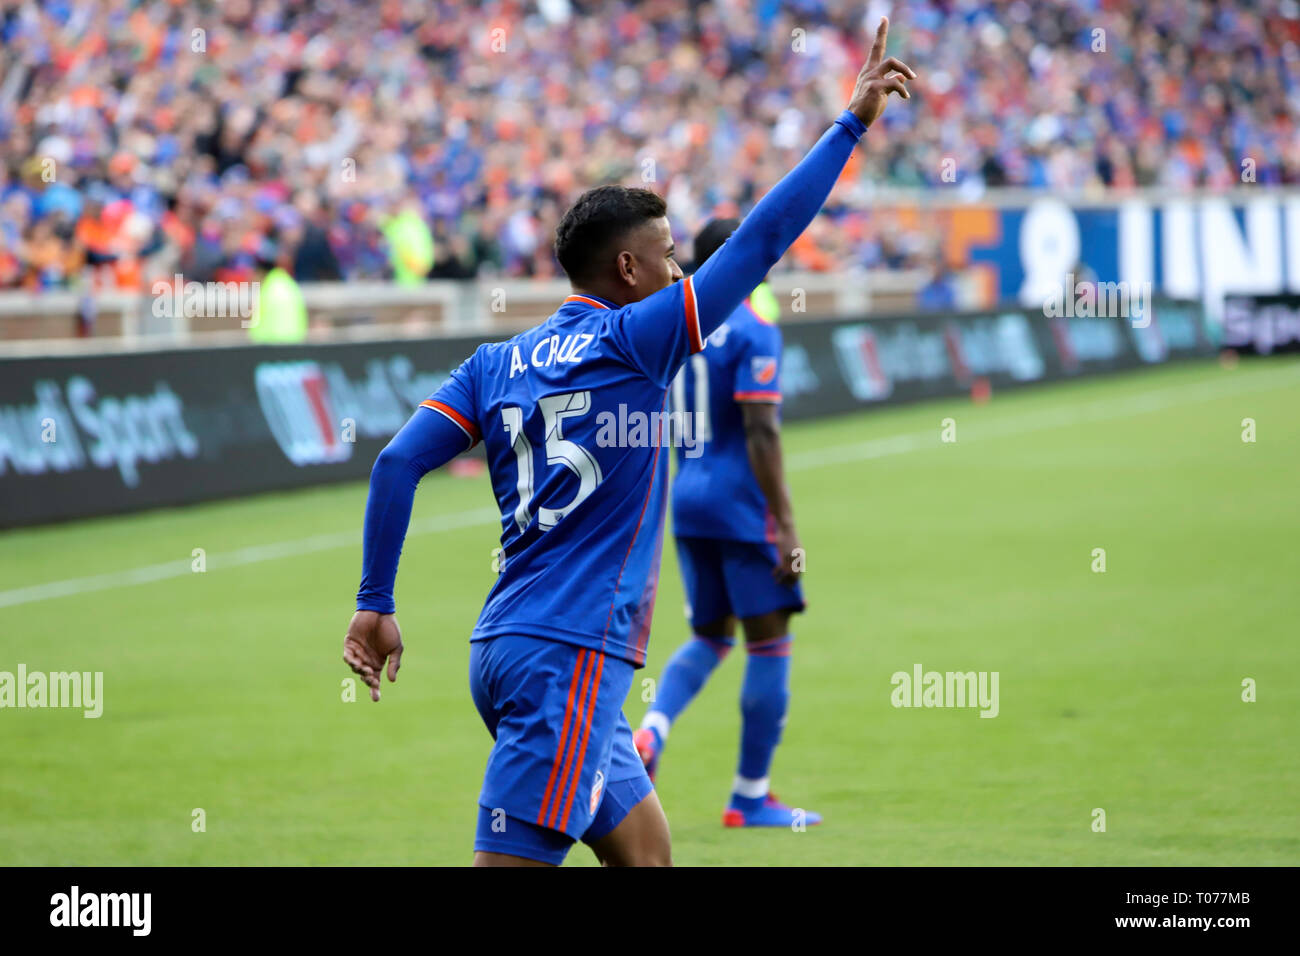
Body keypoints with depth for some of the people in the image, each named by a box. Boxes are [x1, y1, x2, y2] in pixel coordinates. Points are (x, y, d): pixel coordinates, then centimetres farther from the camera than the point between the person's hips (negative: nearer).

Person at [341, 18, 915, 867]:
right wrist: (851, 124, 0)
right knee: (510, 860, -11)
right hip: (569, 659, -9)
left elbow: (399, 462, 4)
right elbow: (760, 241, -7)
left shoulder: (497, 363, 12)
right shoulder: (631, 344, -6)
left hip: (508, 646, 9)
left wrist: (376, 603, 8)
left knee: (646, 852, 16)